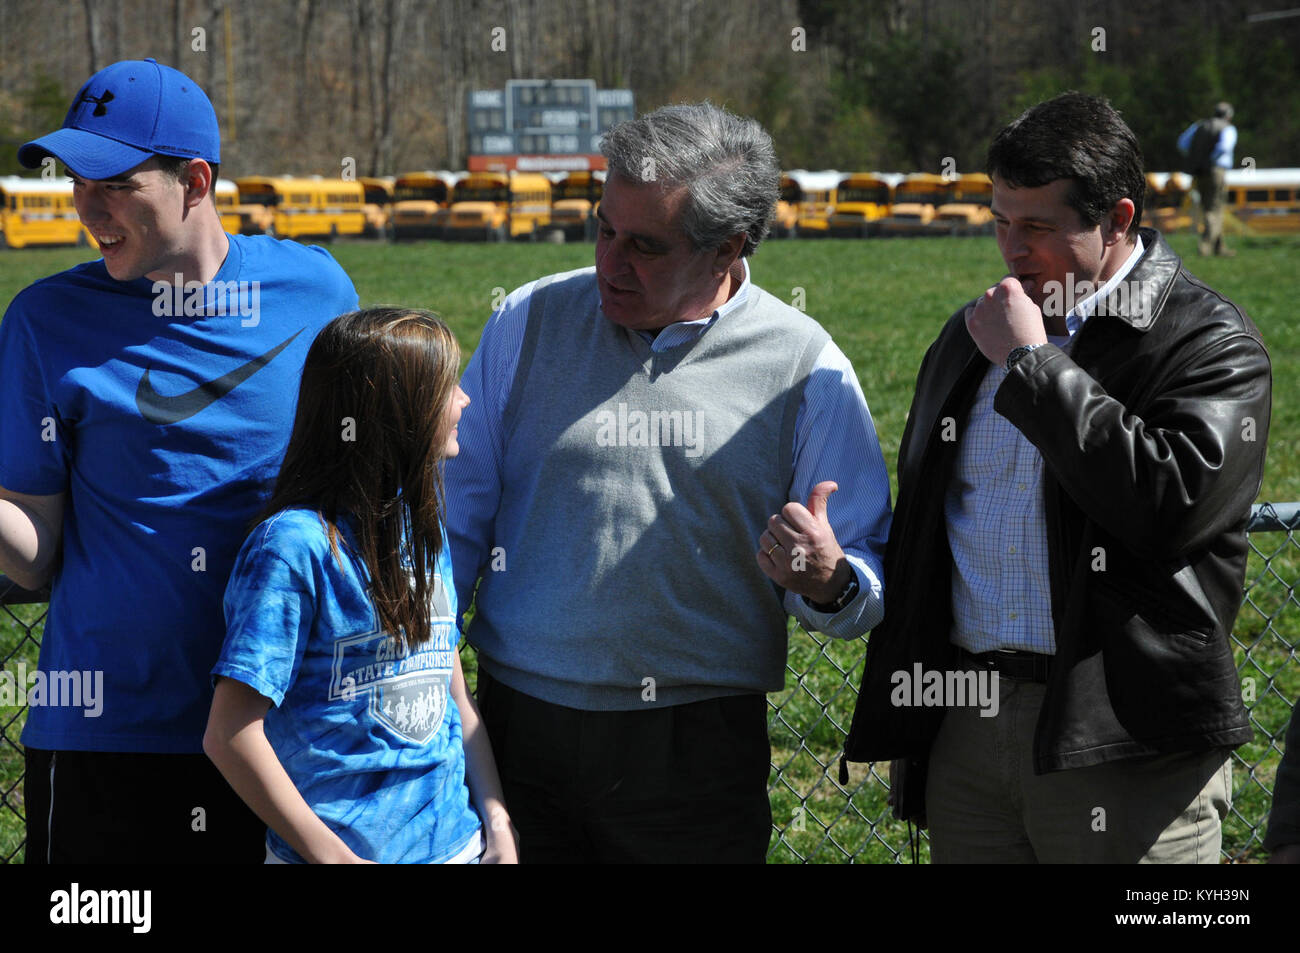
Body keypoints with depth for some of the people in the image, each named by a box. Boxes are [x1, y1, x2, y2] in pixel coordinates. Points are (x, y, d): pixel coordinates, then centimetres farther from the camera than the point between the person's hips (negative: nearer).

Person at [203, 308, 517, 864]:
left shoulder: (423, 526, 7)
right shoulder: (295, 543, -16)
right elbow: (230, 735, -18)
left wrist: (497, 822, 3)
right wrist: (331, 855, -17)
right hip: (346, 846, -6)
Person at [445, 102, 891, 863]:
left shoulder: (805, 367, -2)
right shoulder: (530, 323, 4)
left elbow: (870, 589, 1)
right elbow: (456, 523, 10)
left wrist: (828, 583, -21)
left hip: (696, 751, -1)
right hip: (521, 728, 1)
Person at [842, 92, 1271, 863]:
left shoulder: (1211, 343, -4)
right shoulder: (968, 339, 16)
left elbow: (1172, 503, -22)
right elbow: (917, 533, 23)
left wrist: (1032, 364, -14)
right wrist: (901, 724, 19)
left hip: (1126, 745, -6)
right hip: (965, 732, 6)